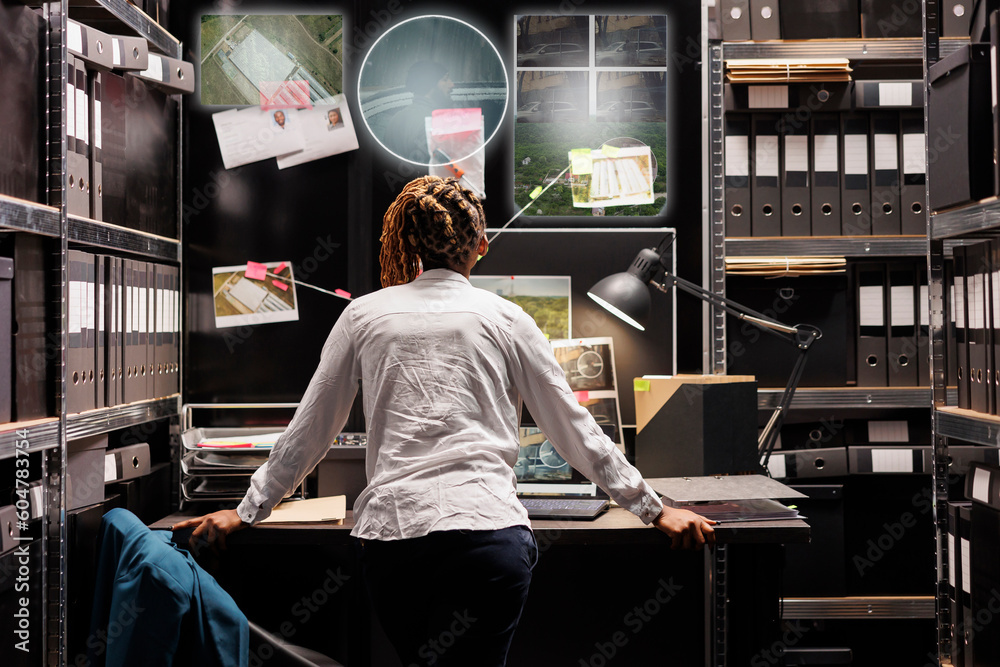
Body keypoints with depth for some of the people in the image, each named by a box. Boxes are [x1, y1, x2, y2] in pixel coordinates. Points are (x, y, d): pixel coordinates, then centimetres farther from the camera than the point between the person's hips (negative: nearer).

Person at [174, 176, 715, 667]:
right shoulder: (504, 318, 9)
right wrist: (653, 509, 20)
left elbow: (308, 432, 15)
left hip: (388, 531, 2)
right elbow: (574, 430, 12)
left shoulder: (364, 315, 12)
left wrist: (248, 511, 27)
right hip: (486, 528, -2)